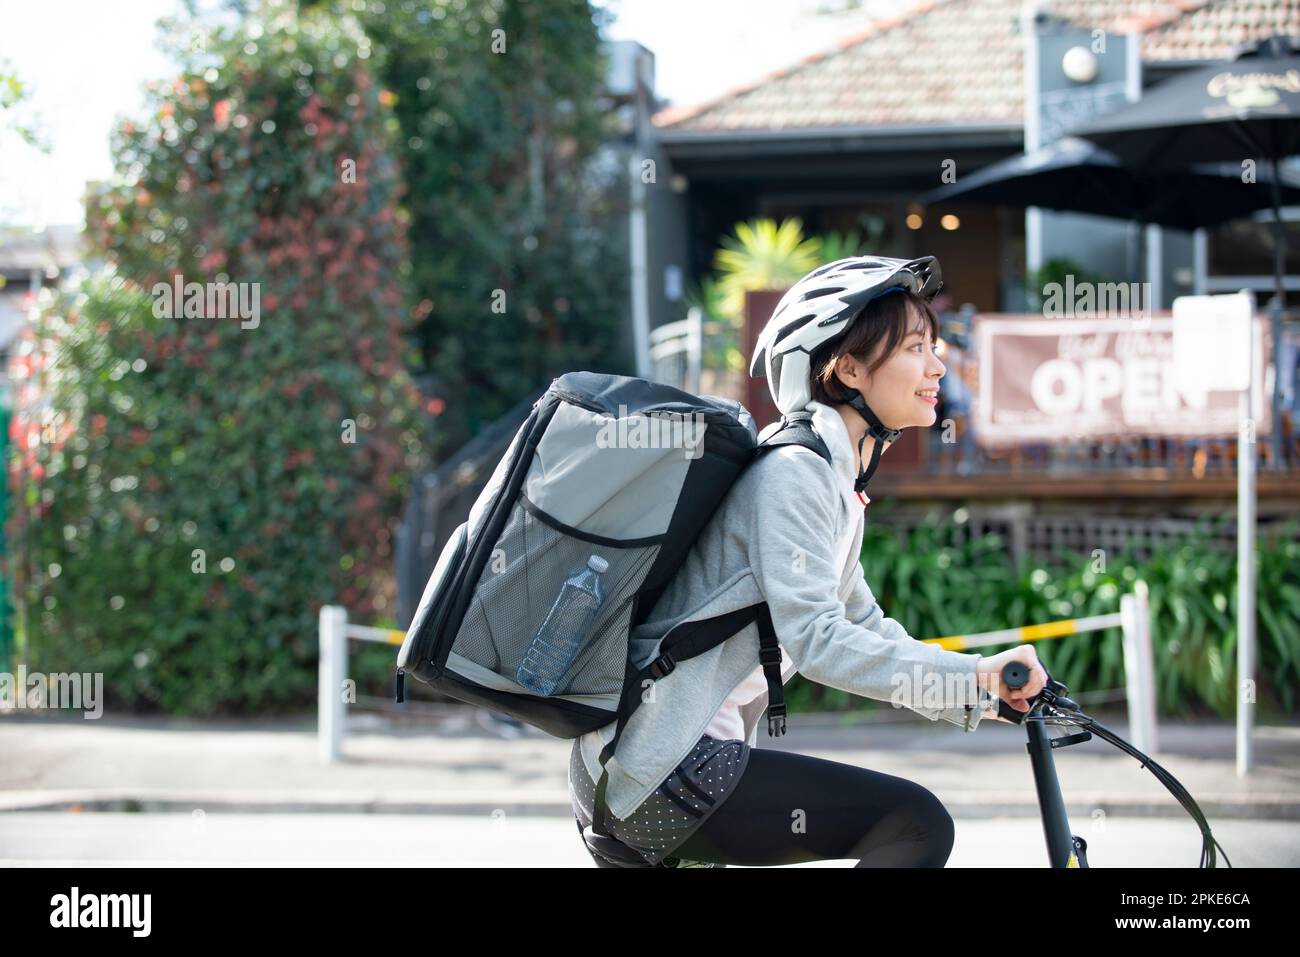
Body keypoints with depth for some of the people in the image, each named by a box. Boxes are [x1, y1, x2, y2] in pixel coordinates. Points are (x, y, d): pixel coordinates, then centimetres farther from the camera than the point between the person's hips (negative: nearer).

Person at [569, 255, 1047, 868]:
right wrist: (973, 679, -28)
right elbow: (816, 642, -24)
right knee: (915, 824, -17)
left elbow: (865, 629, 22)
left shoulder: (839, 484, 19)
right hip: (659, 767, -11)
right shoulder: (794, 471, -14)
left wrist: (989, 692, 11)